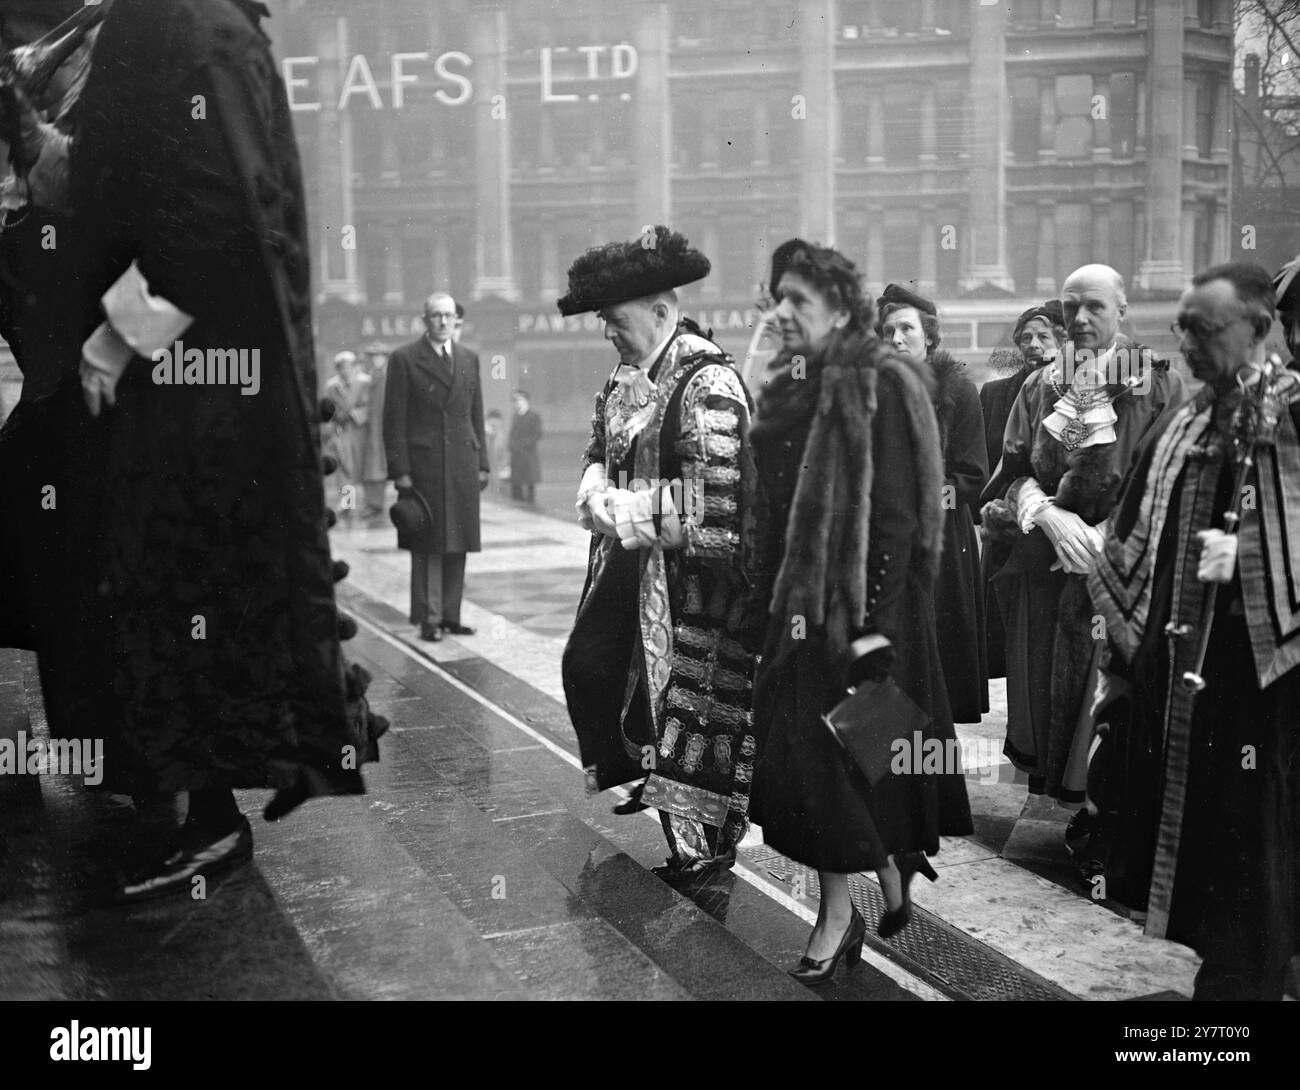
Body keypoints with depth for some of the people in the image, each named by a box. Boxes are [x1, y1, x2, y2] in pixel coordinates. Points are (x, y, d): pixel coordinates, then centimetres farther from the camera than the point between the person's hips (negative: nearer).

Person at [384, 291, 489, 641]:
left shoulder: (469, 359, 13)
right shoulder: (405, 359, -1)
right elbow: (394, 419, -4)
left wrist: (482, 463, 10)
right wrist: (399, 470, -10)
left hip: (463, 465, 4)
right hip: (423, 465, -4)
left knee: (457, 545, 6)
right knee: (428, 546, -1)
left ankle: (450, 614, 14)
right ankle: (428, 617, 5)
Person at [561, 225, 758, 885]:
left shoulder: (708, 383, -19)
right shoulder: (630, 373, 8)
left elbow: (709, 500, -25)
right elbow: (599, 446, 21)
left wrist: (626, 510, -17)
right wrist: (596, 490, -1)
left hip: (688, 571, -9)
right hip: (629, 559, 9)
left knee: (687, 699, 1)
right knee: (587, 664, 13)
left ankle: (705, 847, 16)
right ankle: (640, 775, 35)